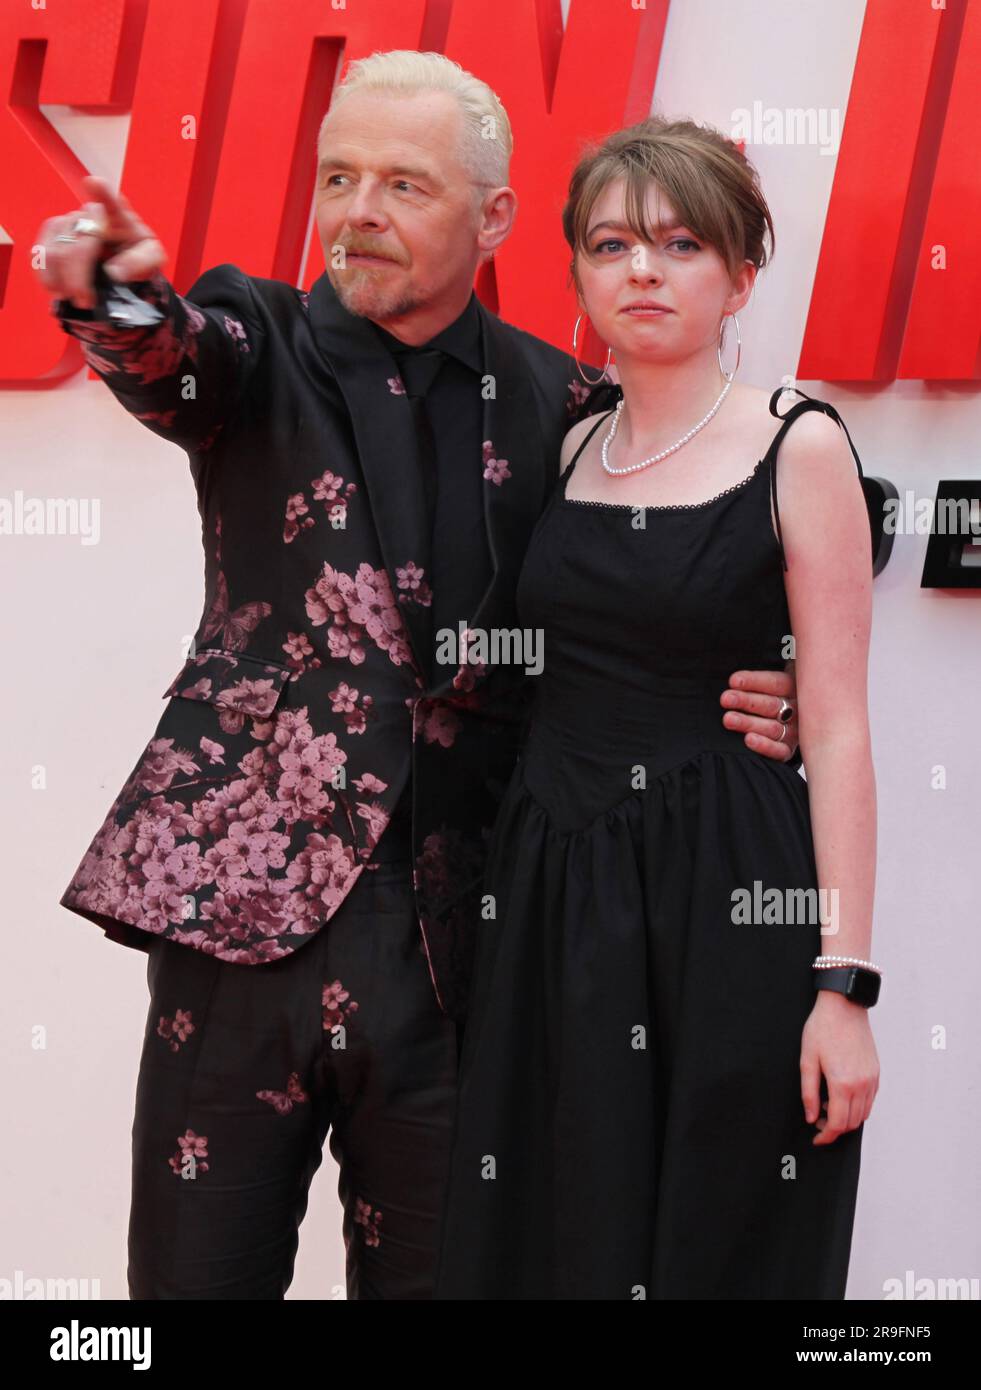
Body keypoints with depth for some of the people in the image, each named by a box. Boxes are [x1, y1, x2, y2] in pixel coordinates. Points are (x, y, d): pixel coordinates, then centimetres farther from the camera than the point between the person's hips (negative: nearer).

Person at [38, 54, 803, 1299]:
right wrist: (122, 297, -43)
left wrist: (743, 705, -9)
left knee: (430, 1266, 9)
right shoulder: (264, 344, 4)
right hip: (246, 907, -1)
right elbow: (174, 363, -19)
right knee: (199, 1270, 2)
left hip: (453, 938, 2)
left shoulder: (556, 407, 8)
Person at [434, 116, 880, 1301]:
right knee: (551, 1242, 7)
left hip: (731, 897, -5)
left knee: (721, 1246, 1)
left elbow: (837, 727, -8)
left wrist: (845, 982, -13)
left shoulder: (798, 449, -4)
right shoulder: (568, 451, 11)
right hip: (553, 891, 5)